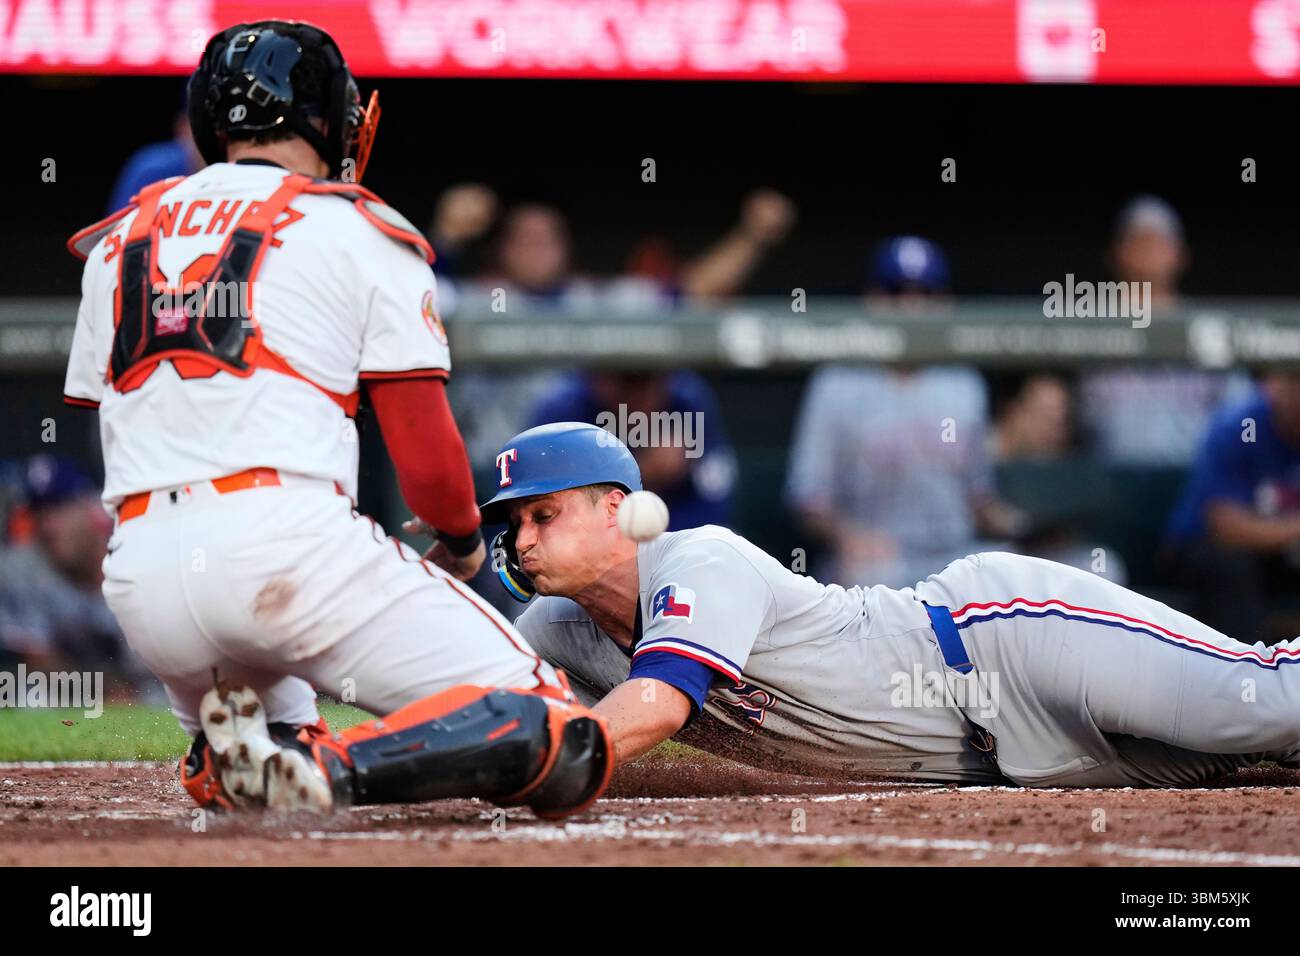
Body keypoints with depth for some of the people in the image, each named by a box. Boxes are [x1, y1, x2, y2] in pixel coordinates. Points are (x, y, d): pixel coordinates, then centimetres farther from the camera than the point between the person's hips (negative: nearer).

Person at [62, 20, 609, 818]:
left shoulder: (119, 238, 23)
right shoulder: (359, 233, 8)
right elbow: (428, 460, 5)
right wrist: (463, 543, 25)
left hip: (138, 579, 5)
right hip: (286, 537, -5)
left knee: (234, 766, 33)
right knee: (561, 742, -5)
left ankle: (250, 764, -5)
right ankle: (327, 773, -29)